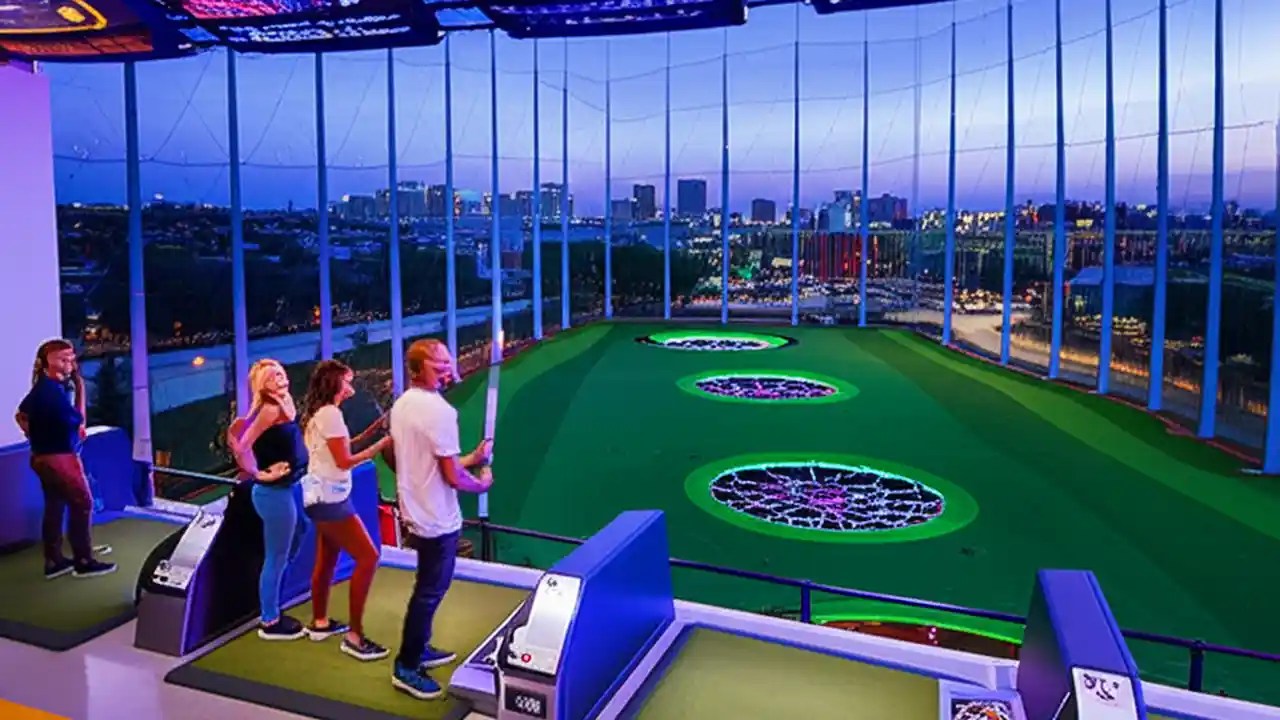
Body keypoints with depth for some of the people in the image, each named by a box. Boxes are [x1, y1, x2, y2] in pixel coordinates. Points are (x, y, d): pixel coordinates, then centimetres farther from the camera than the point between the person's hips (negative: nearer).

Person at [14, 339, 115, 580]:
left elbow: (21, 416, 19)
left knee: (55, 507, 14)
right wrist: (80, 385, -10)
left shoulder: (43, 386, 8)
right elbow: (77, 420, -14)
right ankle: (83, 562, 3)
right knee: (82, 504, -3)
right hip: (59, 458, -10)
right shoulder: (52, 389, -22)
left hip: (45, 456, 10)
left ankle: (54, 561, 22)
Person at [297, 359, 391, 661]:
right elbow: (344, 461, -20)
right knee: (368, 557, -9)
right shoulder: (331, 414, -19)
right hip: (330, 497, -10)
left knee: (327, 558, 20)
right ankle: (354, 637, -5)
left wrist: (375, 428, 4)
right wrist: (383, 444, -15)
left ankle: (320, 622, 33)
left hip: (322, 494, 10)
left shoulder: (318, 412, 11)